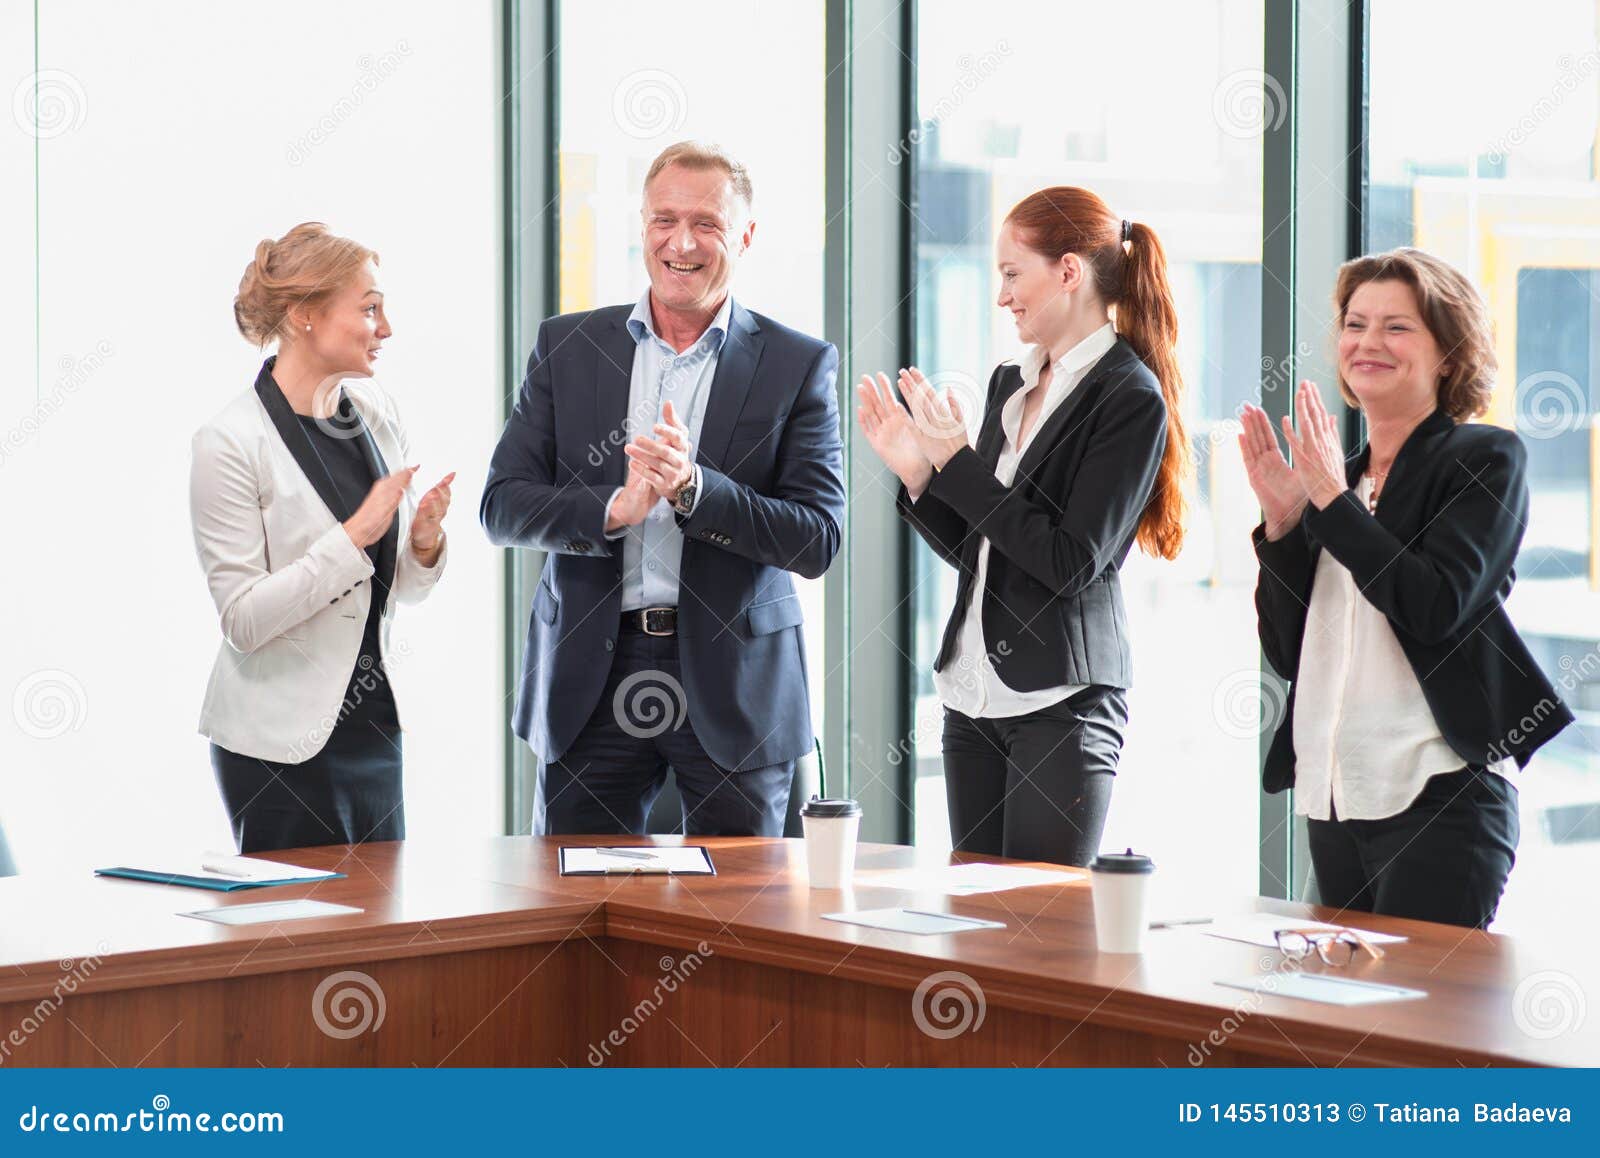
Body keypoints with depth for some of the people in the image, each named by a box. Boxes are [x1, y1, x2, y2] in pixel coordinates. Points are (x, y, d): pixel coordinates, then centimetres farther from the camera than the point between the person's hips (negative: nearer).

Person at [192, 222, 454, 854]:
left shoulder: (373, 409, 6)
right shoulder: (230, 442, -13)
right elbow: (244, 619, -17)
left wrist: (424, 540, -7)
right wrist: (356, 536, -21)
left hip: (372, 723, 6)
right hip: (279, 739, -6)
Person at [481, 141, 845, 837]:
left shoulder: (800, 365, 1)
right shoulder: (567, 348, 7)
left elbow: (819, 541, -6)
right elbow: (502, 507, 1)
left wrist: (693, 488, -20)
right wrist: (615, 509, -18)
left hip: (733, 683, -1)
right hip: (589, 679, 1)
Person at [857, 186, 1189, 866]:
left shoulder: (1131, 398, -10)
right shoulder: (1010, 384, 14)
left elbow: (1073, 562, -17)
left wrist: (957, 462, -14)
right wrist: (917, 471, 1)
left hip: (1062, 701, -8)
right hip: (974, 694, 8)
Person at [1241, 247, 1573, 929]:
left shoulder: (1487, 458, -1)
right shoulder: (1335, 475, 15)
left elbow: (1439, 606, -16)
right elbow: (1286, 653, 12)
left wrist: (1333, 502, -12)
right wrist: (1282, 523, 0)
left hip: (1441, 795, -6)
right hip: (1332, 795, 7)